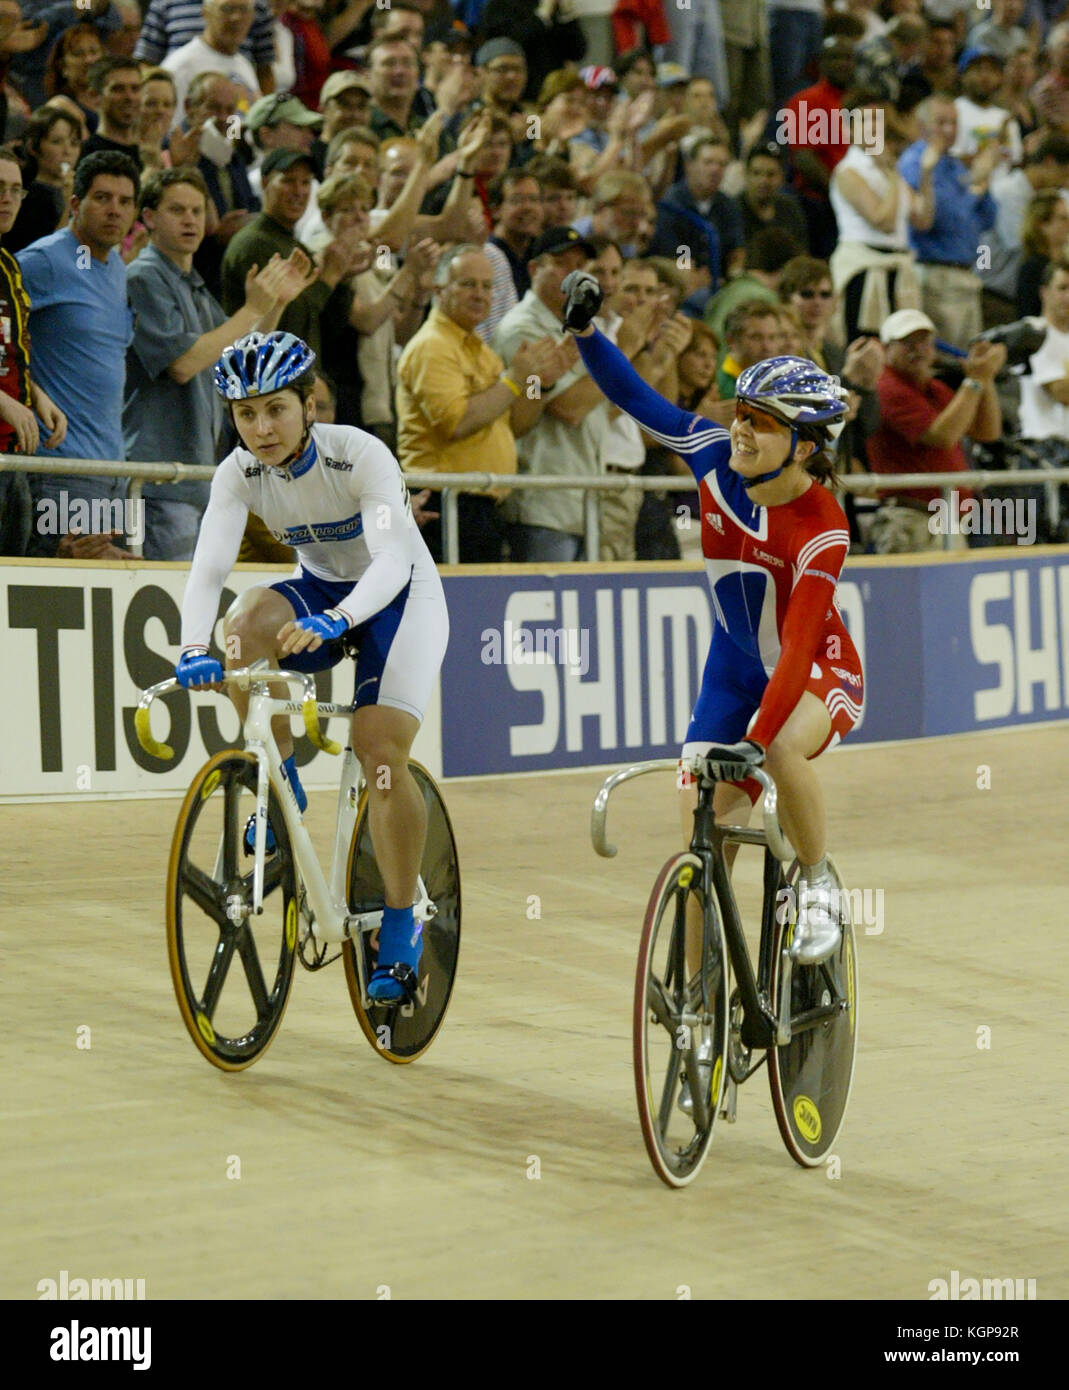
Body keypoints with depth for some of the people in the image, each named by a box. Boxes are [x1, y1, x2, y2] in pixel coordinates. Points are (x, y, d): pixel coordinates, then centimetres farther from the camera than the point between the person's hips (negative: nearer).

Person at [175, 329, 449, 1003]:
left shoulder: (360, 456, -27)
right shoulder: (240, 473, -15)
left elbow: (392, 561, -38)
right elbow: (208, 566, -27)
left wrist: (335, 620, -57)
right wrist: (195, 647, -46)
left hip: (401, 597, -4)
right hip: (321, 591, 4)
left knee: (380, 752, -22)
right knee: (248, 617, -30)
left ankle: (402, 928, -6)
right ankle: (281, 787, -11)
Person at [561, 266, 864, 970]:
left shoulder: (822, 529, -29)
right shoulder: (717, 457, -15)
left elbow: (797, 647, -34)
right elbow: (637, 398, -6)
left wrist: (754, 742, -42)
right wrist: (586, 331, -20)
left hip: (818, 669, -5)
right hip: (736, 666, 5)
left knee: (783, 748, -38)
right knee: (701, 839, -3)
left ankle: (818, 887, -12)